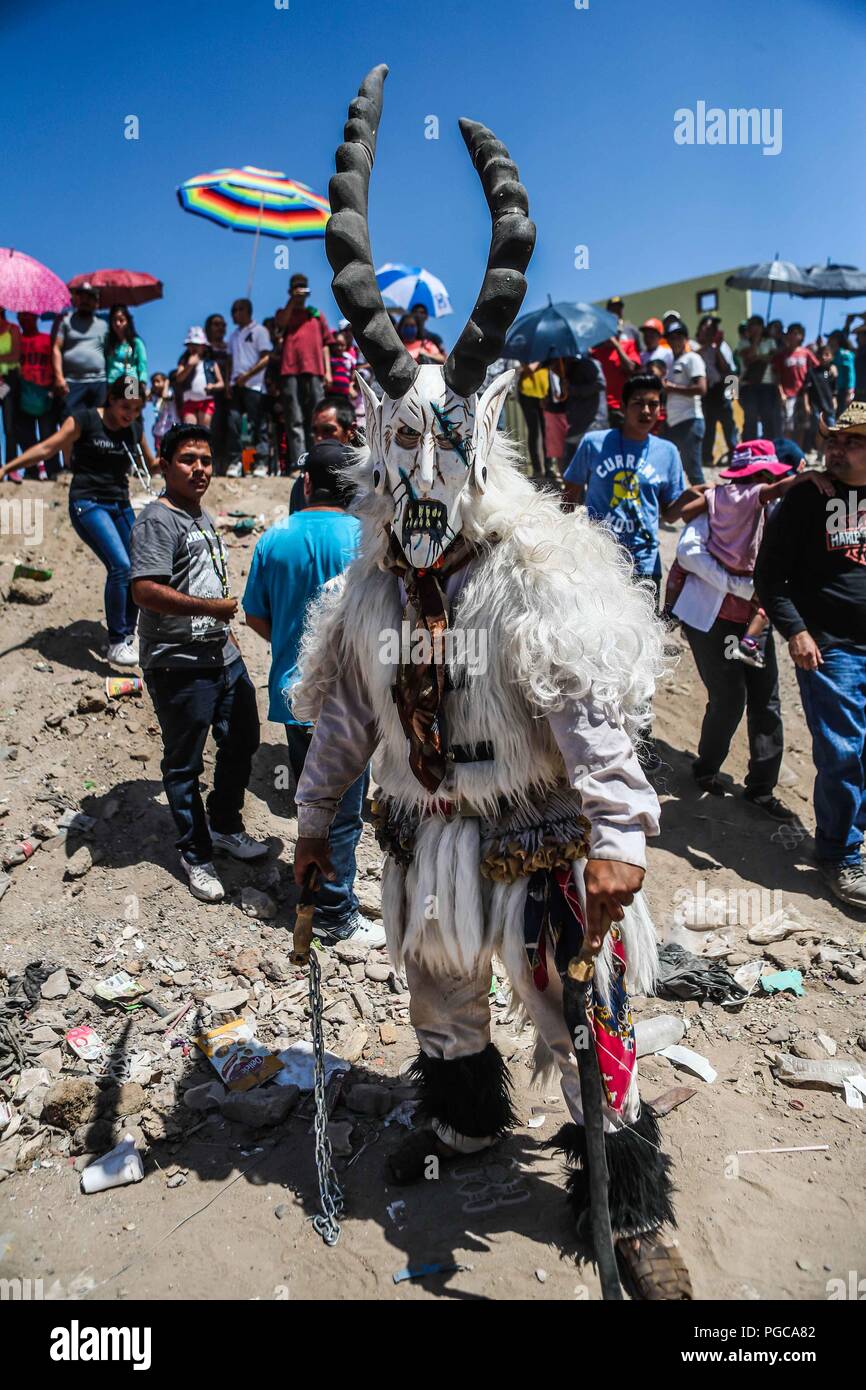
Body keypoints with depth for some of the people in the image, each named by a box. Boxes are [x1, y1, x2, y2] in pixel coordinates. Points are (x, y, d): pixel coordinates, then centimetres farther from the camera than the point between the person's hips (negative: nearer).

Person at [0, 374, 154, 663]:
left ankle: (127, 636, 22)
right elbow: (48, 447, -11)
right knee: (120, 566, -23)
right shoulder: (85, 420, -6)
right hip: (87, 503, -6)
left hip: (121, 505, 6)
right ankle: (116, 644, -16)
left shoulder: (135, 429, 9)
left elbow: (151, 464, 26)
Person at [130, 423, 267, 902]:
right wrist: (213, 607, -21)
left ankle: (225, 826, 39)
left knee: (242, 742, 19)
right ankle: (196, 855, 20)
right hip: (179, 667, -9)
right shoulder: (157, 521, -14)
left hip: (223, 657, 9)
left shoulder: (203, 518, 15)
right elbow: (145, 590, -26)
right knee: (184, 764, 5)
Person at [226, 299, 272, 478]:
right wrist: (229, 381, 7)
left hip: (253, 384, -6)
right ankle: (235, 461, 1)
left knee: (258, 426, -6)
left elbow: (266, 358, -7)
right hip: (236, 384, 6)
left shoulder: (259, 331, 2)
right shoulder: (235, 334, 21)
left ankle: (261, 463, -4)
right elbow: (231, 360, 22)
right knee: (233, 424, -2)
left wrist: (247, 376, -14)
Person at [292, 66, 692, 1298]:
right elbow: (341, 716, 8)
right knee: (440, 997, 24)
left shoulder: (539, 581, -16)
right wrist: (314, 823, 11)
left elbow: (594, 718, -19)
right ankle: (464, 1121, 53)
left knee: (581, 1015, 6)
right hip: (426, 834, 6)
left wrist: (618, 838, -23)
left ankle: (633, 1210, 27)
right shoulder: (369, 592, 1)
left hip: (537, 835, -5)